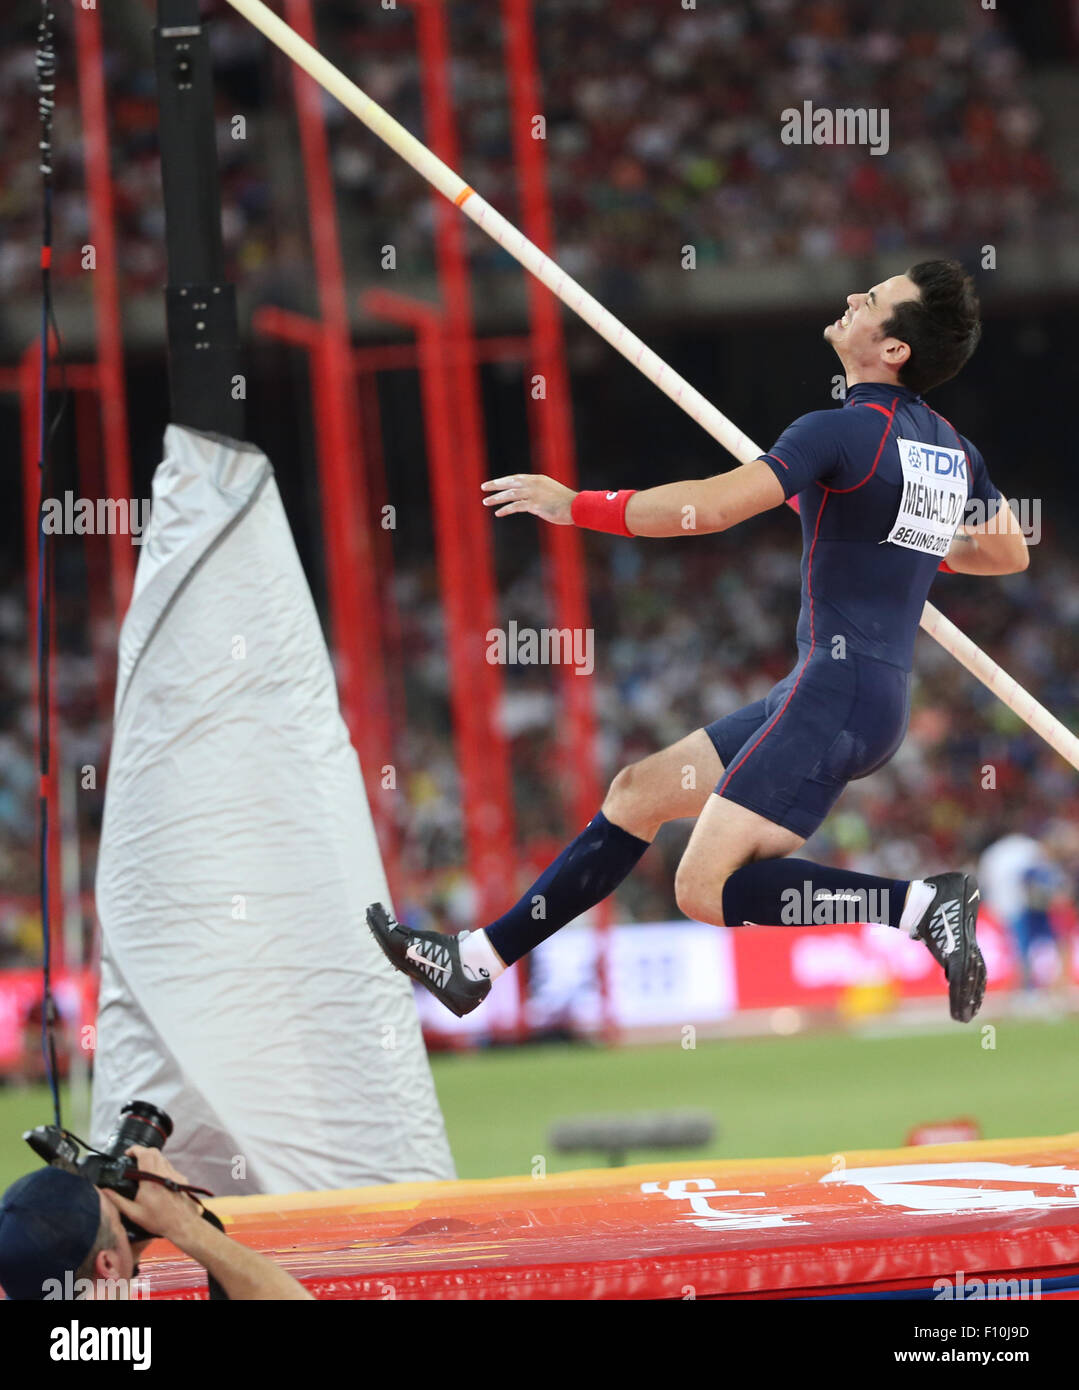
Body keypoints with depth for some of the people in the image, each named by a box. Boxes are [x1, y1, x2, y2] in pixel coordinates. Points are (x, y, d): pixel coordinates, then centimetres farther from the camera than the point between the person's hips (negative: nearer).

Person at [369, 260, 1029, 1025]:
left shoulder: (844, 430, -15)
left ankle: (926, 903, -17)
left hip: (837, 692, -10)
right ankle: (476, 963, 17)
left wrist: (572, 504, -13)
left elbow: (711, 506, -23)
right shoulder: (951, 447, 11)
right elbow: (1011, 553, 26)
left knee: (707, 890, -15)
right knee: (637, 793, 14)